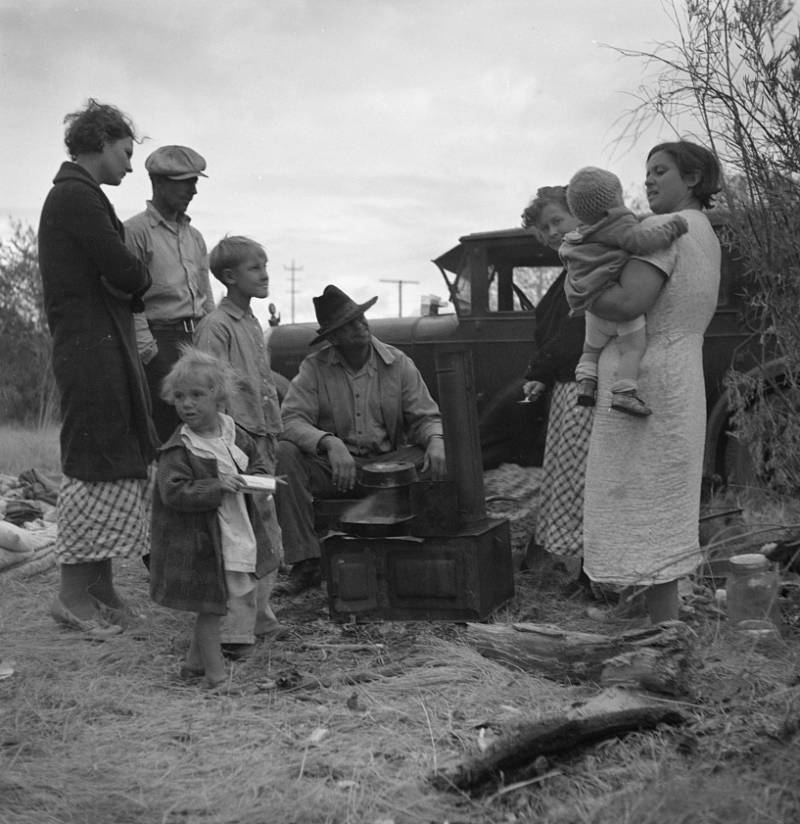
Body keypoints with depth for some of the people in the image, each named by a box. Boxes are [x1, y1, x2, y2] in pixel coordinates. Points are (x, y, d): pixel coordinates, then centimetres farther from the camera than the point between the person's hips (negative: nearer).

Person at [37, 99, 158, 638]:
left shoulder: (76, 195, 22)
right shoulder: (77, 196, -10)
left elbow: (125, 283, 21)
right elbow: (127, 273, -16)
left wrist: (129, 289, 2)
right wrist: (139, 280, 4)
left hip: (105, 346, 10)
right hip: (93, 348, -10)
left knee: (118, 467, 11)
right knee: (94, 468, -6)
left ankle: (101, 587, 18)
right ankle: (73, 596, 2)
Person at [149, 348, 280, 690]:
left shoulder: (235, 434, 4)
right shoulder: (177, 450, -16)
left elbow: (257, 463, 17)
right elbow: (174, 492, -23)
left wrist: (252, 480, -5)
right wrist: (218, 487, -26)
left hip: (237, 532, 7)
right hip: (199, 542, -7)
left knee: (214, 604, 18)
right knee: (210, 606, 1)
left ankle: (195, 661, 36)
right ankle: (216, 674, 13)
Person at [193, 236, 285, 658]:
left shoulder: (253, 324, 17)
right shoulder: (215, 326, -10)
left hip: (262, 442, 9)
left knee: (268, 538, 14)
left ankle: (258, 616, 26)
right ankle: (234, 629, -2)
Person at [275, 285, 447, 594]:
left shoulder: (398, 364, 2)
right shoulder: (314, 368, -4)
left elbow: (425, 417, 2)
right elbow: (291, 420, -15)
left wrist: (435, 441, -23)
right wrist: (330, 443, -34)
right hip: (331, 468, -1)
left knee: (438, 460, -25)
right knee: (285, 453, -29)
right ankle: (306, 561, -24)